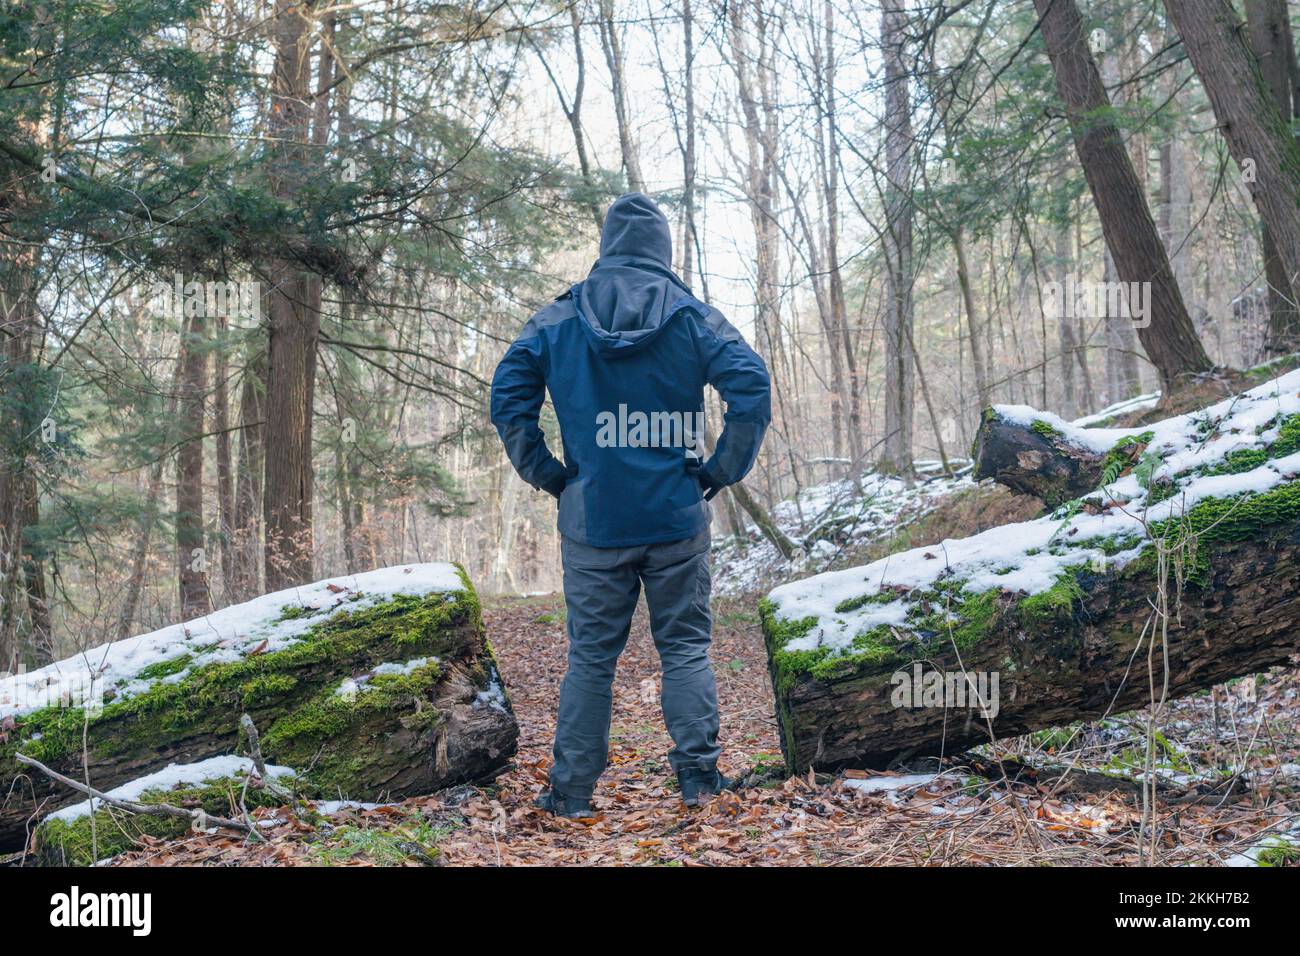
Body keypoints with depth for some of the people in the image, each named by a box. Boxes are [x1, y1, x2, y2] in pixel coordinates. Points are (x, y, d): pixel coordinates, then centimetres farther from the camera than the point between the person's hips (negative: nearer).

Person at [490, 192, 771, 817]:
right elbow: (753, 388, -10)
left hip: (593, 521, 1)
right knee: (686, 647, 11)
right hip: (677, 519, 0)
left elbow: (508, 398, -3)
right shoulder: (694, 319, 0)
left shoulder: (557, 320, 2)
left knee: (591, 655, 8)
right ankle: (698, 775, 9)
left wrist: (547, 474, 3)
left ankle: (571, 790, 12)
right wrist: (722, 470, -2)